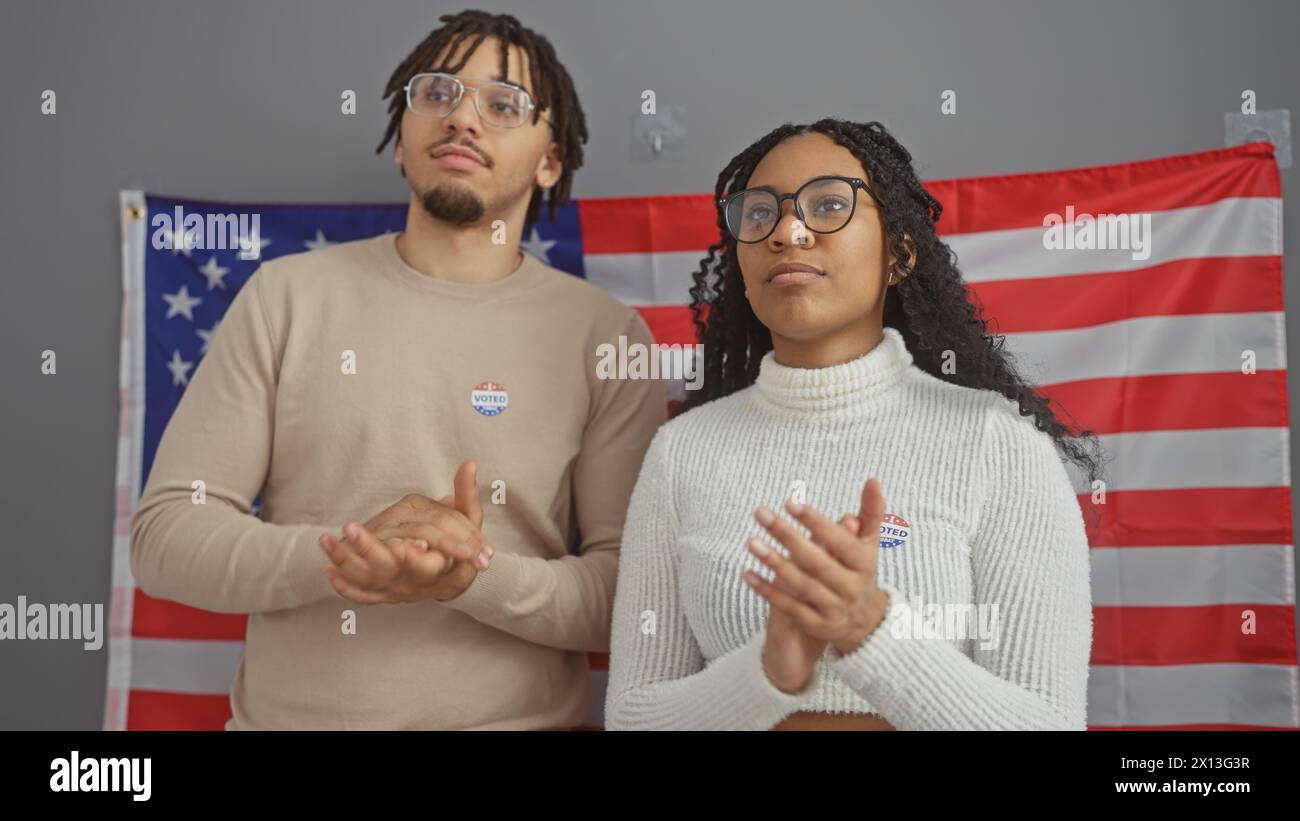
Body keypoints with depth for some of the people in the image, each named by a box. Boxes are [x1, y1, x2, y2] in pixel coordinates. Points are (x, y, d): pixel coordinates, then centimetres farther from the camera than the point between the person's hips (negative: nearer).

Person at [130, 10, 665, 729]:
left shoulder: (608, 334, -6)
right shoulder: (288, 294, -2)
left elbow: (636, 589, -8)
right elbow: (163, 535, -4)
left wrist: (475, 580, -24)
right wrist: (334, 553, -21)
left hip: (522, 713, -1)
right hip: (283, 712, 1)